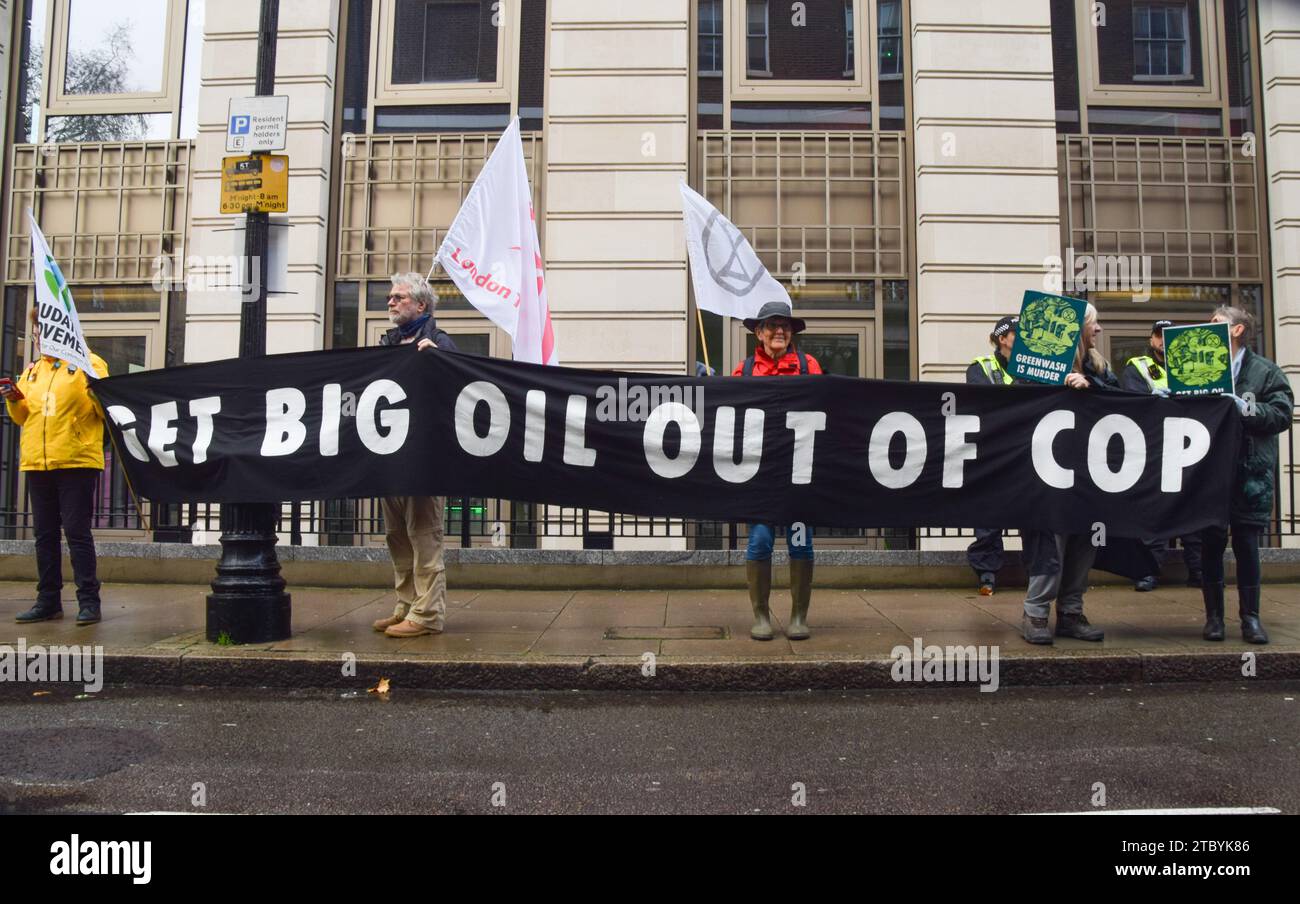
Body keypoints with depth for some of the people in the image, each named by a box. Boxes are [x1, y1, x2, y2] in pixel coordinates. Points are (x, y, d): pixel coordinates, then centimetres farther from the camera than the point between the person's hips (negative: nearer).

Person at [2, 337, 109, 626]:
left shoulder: (90, 363, -1)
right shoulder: (32, 370, 16)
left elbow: (107, 410, -7)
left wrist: (95, 388, -25)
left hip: (76, 461, -6)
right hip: (37, 462, 6)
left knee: (77, 531, -5)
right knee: (44, 533, 10)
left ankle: (88, 600, 1)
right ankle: (48, 600, 18)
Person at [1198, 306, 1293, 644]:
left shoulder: (1266, 371, 5)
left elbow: (1282, 414, -4)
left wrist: (1244, 407, -16)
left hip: (1250, 473, -2)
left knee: (1247, 545, 4)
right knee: (1211, 544, 5)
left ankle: (1250, 617, 15)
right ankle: (1213, 615, 15)